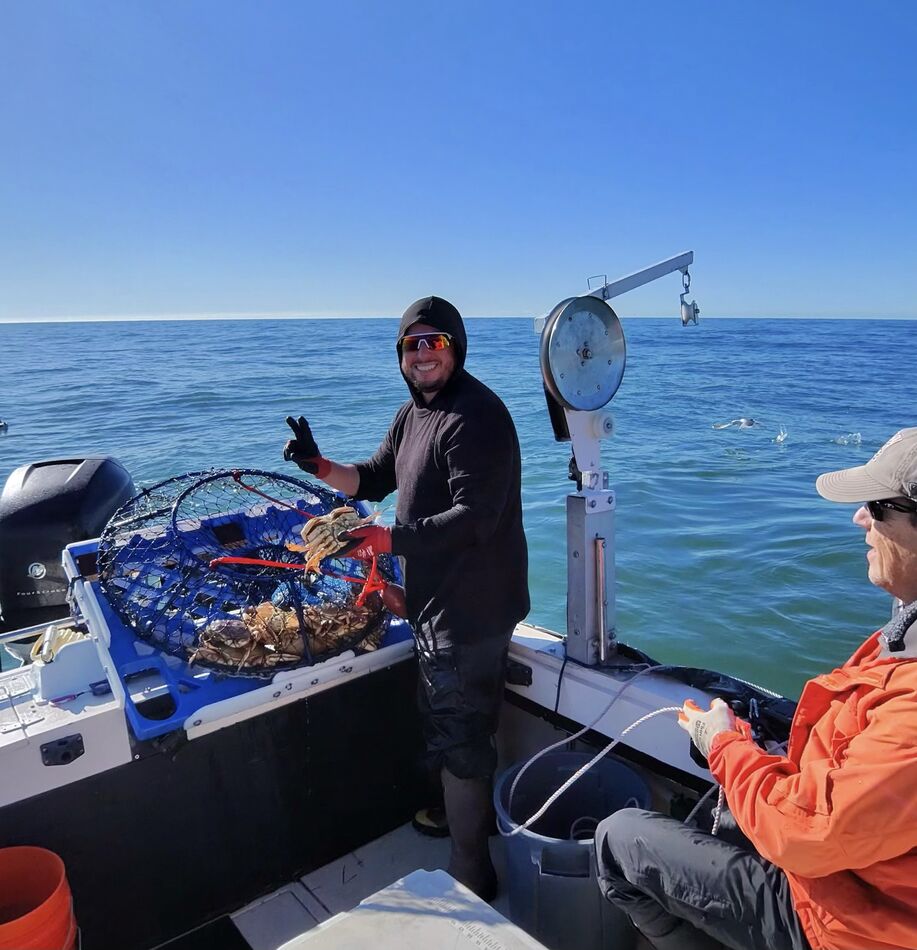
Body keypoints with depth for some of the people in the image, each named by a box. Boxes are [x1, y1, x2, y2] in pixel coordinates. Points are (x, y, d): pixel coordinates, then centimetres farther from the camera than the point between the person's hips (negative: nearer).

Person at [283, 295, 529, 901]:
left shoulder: (475, 417, -21)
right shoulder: (415, 411, 11)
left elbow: (475, 518, -28)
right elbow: (375, 480, 16)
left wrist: (389, 539, -29)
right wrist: (322, 467, 0)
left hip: (469, 606, -10)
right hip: (438, 601, 10)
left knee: (459, 739, 2)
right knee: (446, 723, 27)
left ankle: (472, 879, 22)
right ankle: (468, 813, 51)